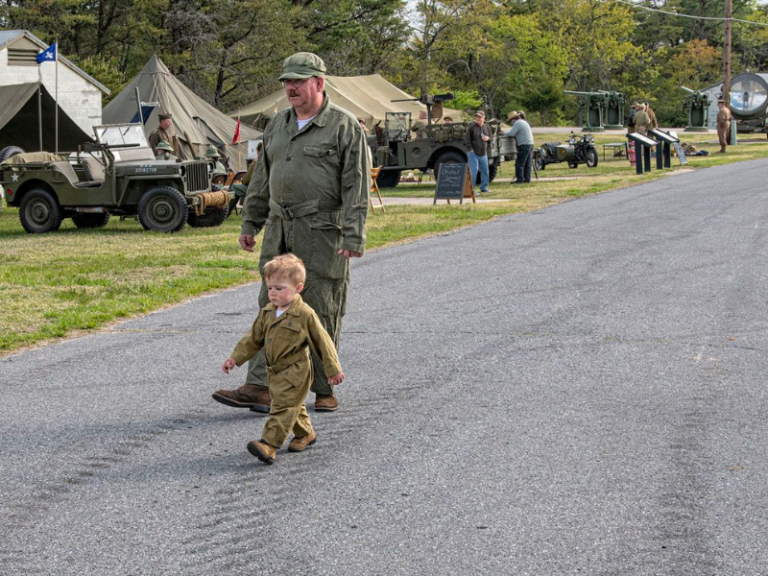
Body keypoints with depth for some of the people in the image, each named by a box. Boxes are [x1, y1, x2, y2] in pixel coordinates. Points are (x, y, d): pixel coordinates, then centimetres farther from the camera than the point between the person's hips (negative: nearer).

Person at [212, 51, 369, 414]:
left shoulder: (344, 126, -5)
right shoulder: (278, 125, 15)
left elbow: (357, 186, -10)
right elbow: (262, 179, 22)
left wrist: (354, 237, -17)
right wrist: (250, 224, 18)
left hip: (323, 234, -6)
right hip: (279, 231, 6)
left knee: (321, 313, 1)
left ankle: (324, 390, 12)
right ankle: (260, 388, -2)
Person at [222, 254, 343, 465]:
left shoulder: (305, 315, -14)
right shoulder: (267, 313, 5)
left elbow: (322, 342, -8)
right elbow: (253, 338, 13)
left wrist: (333, 370, -4)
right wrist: (235, 358, 5)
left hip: (295, 372, -7)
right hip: (275, 372, 7)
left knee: (282, 407, -15)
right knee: (292, 406, 19)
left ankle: (268, 445, -23)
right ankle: (305, 434, 39)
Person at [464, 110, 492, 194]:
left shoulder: (487, 127, 8)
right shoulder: (471, 127, -6)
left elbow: (490, 138, 17)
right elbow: (467, 139, -6)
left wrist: (488, 138, -7)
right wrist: (471, 149, -13)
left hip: (483, 153, 5)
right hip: (473, 153, -5)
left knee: (485, 170, 11)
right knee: (473, 171, -8)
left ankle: (484, 187, 25)